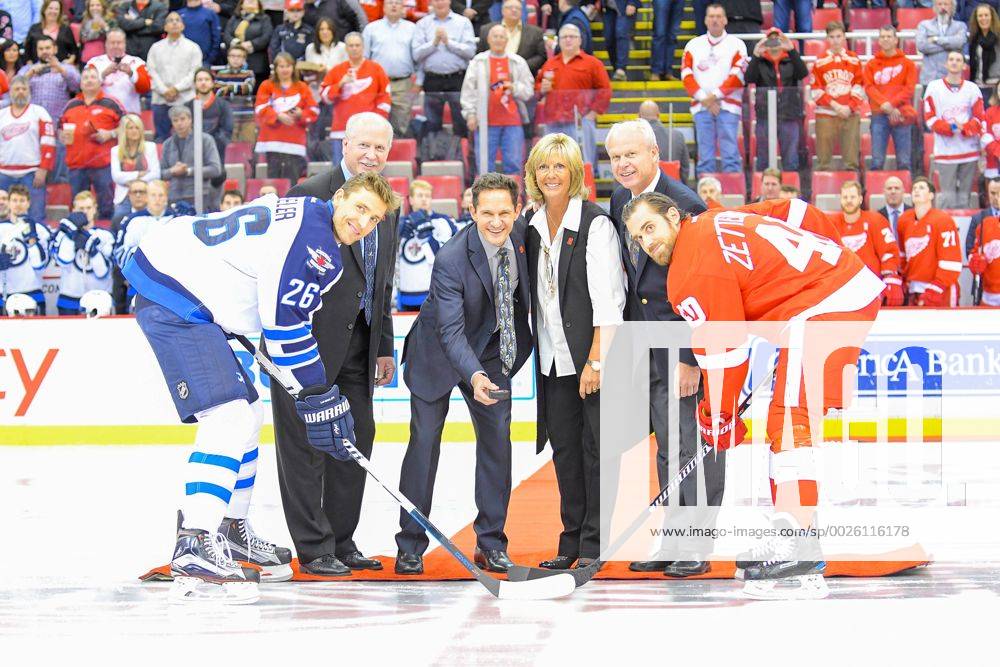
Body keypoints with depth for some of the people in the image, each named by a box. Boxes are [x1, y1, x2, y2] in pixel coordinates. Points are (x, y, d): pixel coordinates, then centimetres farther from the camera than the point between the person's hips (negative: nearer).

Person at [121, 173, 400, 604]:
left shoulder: (304, 214, 17)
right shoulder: (315, 238, -16)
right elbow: (286, 328, -17)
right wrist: (320, 397, -10)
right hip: (174, 297, -11)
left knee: (247, 413, 21)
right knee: (229, 417, -21)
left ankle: (229, 532, 35)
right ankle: (194, 552, -30)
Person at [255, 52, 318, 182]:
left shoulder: (302, 87, 11)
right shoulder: (267, 86, 8)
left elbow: (313, 111, 7)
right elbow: (261, 109, -3)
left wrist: (301, 114, -14)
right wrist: (278, 116, -17)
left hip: (295, 141, 0)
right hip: (273, 141, 0)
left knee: (292, 180, -7)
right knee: (274, 176, -6)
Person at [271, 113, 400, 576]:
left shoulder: (387, 207, 13)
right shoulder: (310, 194, -10)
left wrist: (384, 347, 17)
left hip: (358, 342, 8)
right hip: (309, 338, -7)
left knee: (357, 438, 9)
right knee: (306, 443, -2)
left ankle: (341, 541, 18)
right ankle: (314, 549, 0)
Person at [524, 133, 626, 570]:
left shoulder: (595, 224, -11)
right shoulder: (533, 227, 9)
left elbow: (607, 299, -14)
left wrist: (596, 360, -19)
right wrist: (535, 349, 11)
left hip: (592, 355, -6)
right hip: (552, 358, 6)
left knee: (595, 446, -2)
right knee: (564, 448, 9)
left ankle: (593, 544, 4)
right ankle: (571, 542, 15)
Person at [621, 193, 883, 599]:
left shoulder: (694, 272, -11)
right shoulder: (718, 221, 17)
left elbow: (722, 352, -9)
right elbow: (801, 215, 22)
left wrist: (720, 419, 3)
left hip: (825, 305, -10)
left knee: (790, 420, -16)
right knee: (788, 422, 14)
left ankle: (798, 554, -25)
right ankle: (789, 536, 15)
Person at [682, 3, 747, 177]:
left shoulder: (736, 45, 5)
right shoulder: (694, 45, 13)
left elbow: (738, 76, -4)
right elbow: (686, 75, 5)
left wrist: (715, 95, -10)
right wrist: (704, 98, -8)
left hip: (728, 105, -2)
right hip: (702, 106, 2)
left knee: (730, 152, -8)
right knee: (705, 152, 0)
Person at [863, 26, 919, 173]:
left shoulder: (907, 64, 8)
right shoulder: (871, 65, 12)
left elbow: (909, 89, -1)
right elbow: (869, 87, 1)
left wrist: (891, 104, -13)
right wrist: (885, 105, -15)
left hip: (901, 115, -1)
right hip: (879, 115, 1)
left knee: (904, 162, -1)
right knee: (877, 161, -5)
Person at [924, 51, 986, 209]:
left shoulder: (972, 89, 8)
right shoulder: (934, 87, 5)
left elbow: (980, 118, 5)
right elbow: (930, 118, 0)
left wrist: (964, 129, -14)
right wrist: (951, 128, -15)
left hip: (969, 150, 2)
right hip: (945, 151, -2)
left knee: (964, 197, 4)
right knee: (947, 197, -7)